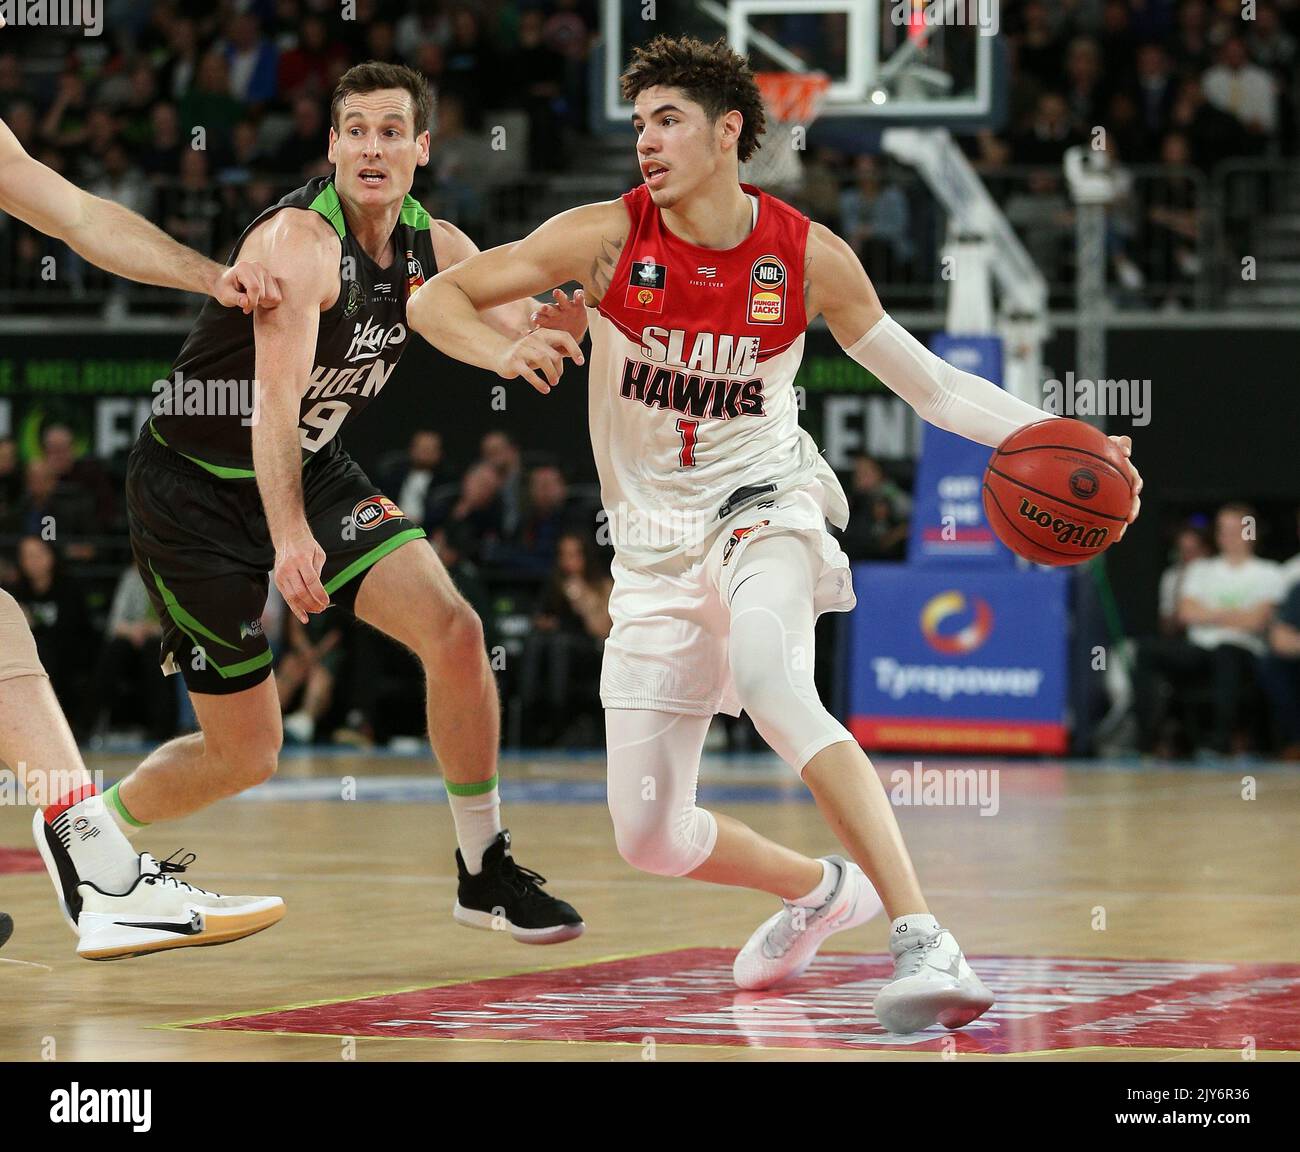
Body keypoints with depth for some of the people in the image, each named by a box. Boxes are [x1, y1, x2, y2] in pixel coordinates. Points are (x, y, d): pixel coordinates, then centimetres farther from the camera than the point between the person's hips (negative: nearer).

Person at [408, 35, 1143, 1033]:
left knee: (768, 677, -38)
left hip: (762, 509, -3)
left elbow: (930, 383, 2)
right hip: (656, 549, 3)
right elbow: (434, 299, -8)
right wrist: (503, 350, -31)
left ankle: (923, 942, -43)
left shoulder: (807, 257, -8)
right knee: (650, 837, 3)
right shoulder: (610, 237, -9)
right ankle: (819, 891, 36)